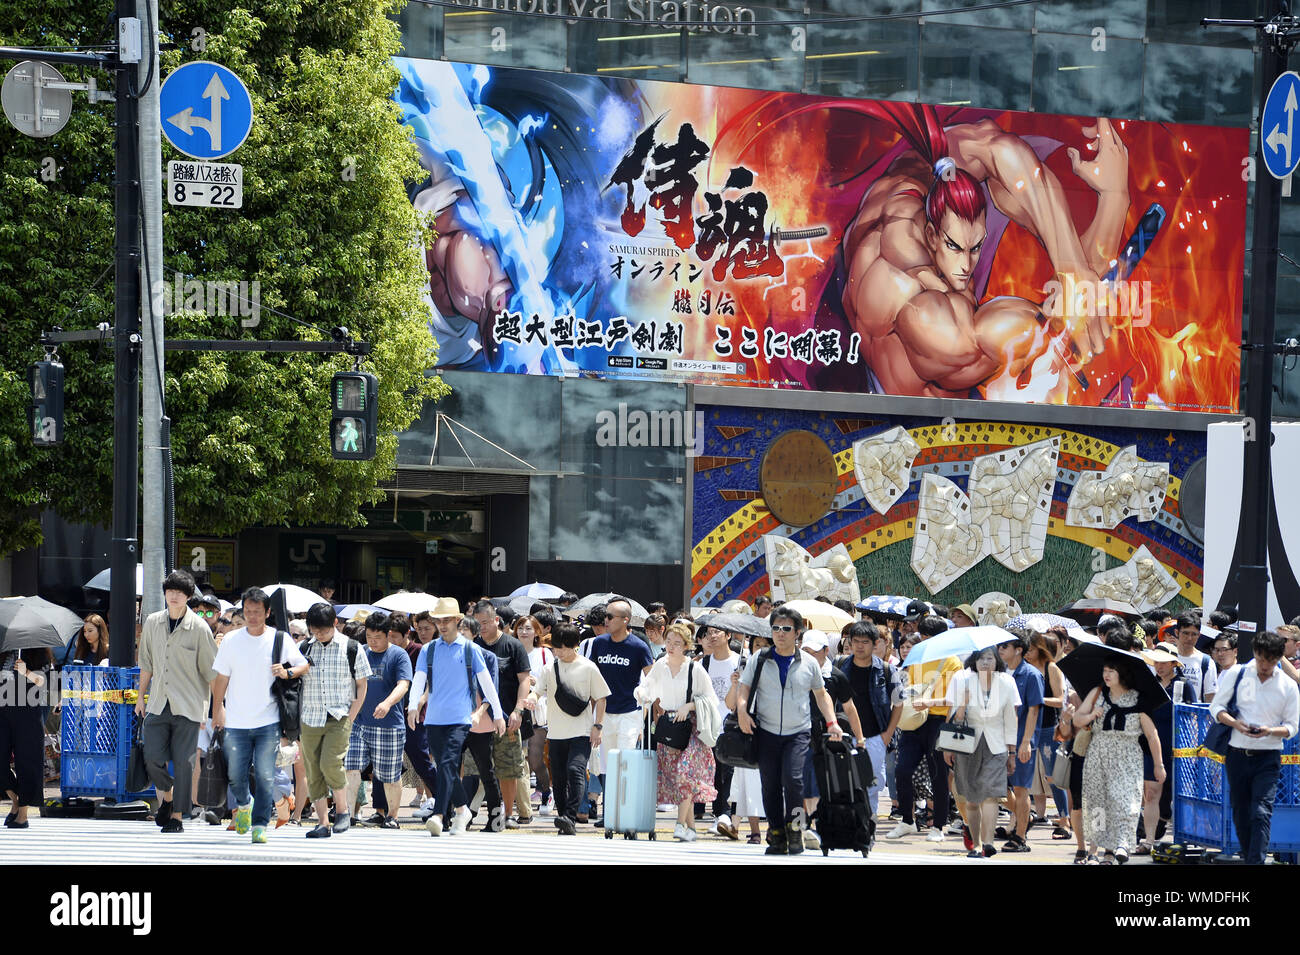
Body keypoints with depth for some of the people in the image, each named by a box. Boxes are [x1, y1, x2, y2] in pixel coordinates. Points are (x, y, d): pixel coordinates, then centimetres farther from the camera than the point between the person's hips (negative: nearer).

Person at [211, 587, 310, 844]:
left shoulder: (279, 640, 0)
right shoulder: (231, 640, 3)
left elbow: (304, 665, 4)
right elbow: (221, 678, 9)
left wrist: (288, 672, -16)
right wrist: (217, 711, 7)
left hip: (268, 721, -2)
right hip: (237, 723, 2)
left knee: (265, 775, -7)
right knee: (235, 774, 6)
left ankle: (260, 824, 0)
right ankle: (243, 804, 36)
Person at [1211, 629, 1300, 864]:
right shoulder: (1237, 674, 2)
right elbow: (1216, 707, 5)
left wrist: (1270, 731, -17)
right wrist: (1236, 724, -15)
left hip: (1268, 757, -2)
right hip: (1237, 754, 2)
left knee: (1261, 813, -14)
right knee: (1240, 814, 9)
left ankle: (1256, 862, -20)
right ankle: (1247, 858, 24)